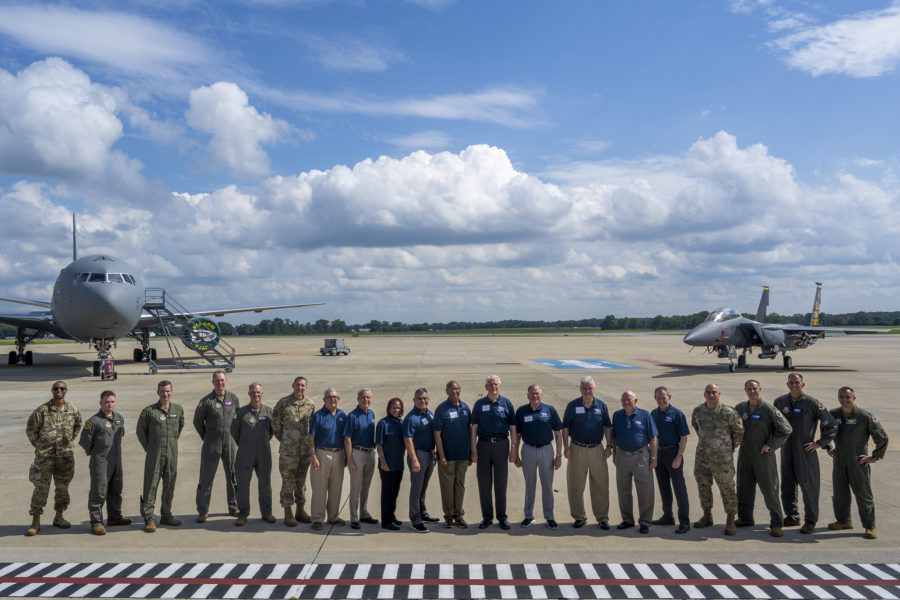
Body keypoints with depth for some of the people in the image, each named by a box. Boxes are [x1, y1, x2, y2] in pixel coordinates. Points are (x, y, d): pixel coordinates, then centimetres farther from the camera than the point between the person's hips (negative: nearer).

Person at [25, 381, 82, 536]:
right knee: (41, 488, -3)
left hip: (66, 455, 3)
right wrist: (39, 445, 5)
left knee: (63, 487, 10)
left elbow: (78, 426, 21)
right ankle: (35, 522, 6)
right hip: (45, 456, -3)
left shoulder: (72, 410, 3)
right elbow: (30, 429, 3)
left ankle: (59, 517, 25)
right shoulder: (42, 410, -6)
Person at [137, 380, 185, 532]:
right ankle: (148, 518, 6)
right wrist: (148, 448, 6)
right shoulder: (149, 411, -4)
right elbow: (141, 431, 5)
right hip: (154, 455, -3)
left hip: (172, 454, 4)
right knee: (151, 485, -2)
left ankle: (166, 515, 22)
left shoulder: (179, 410, 6)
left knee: (170, 485, 10)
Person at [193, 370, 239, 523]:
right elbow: (197, 421, 3)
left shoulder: (233, 398, 4)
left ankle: (233, 507, 22)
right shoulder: (206, 401, -6)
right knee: (206, 477, 0)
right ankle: (202, 511, 9)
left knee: (233, 475, 9)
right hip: (211, 444, -3)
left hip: (230, 442, 3)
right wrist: (206, 437, 7)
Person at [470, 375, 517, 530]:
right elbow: (474, 428, 3)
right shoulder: (479, 404, 4)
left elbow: (512, 427, 4)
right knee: (484, 484, 5)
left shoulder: (506, 403, 3)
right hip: (483, 445, 1)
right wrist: (473, 449, -4)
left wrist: (513, 449, -2)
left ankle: (502, 517, 17)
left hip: (501, 445, -1)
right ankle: (487, 517, 16)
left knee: (501, 484, 6)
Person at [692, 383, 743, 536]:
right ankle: (707, 516, 28)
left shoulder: (728, 412, -12)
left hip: (722, 458, -5)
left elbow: (739, 432, 0)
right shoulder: (698, 411, 2)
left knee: (727, 489, 1)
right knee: (703, 486, 13)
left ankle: (730, 521, 14)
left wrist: (731, 447, 6)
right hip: (701, 456, 5)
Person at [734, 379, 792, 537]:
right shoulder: (740, 408, 5)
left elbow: (786, 429, -8)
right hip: (745, 455, 5)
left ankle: (776, 524, 4)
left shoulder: (768, 409, -10)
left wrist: (771, 445, -10)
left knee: (770, 489, -3)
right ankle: (745, 518, 27)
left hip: (763, 455, -5)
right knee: (744, 488, 13)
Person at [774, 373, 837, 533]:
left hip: (805, 450, -5)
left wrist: (820, 443, -6)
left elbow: (831, 424, -5)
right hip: (786, 449, 5)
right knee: (787, 485, 11)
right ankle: (792, 516, 24)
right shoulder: (780, 402, 6)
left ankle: (810, 521, 4)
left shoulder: (812, 403, -8)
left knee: (808, 485, -3)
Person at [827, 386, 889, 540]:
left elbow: (882, 438, -4)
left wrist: (875, 457, -5)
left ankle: (870, 527, 9)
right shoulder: (833, 414, 4)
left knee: (863, 493, -1)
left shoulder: (864, 416, -10)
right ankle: (843, 521, 27)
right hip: (839, 460, 5)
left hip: (858, 461, -5)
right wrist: (828, 448, 18)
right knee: (840, 491, 12)